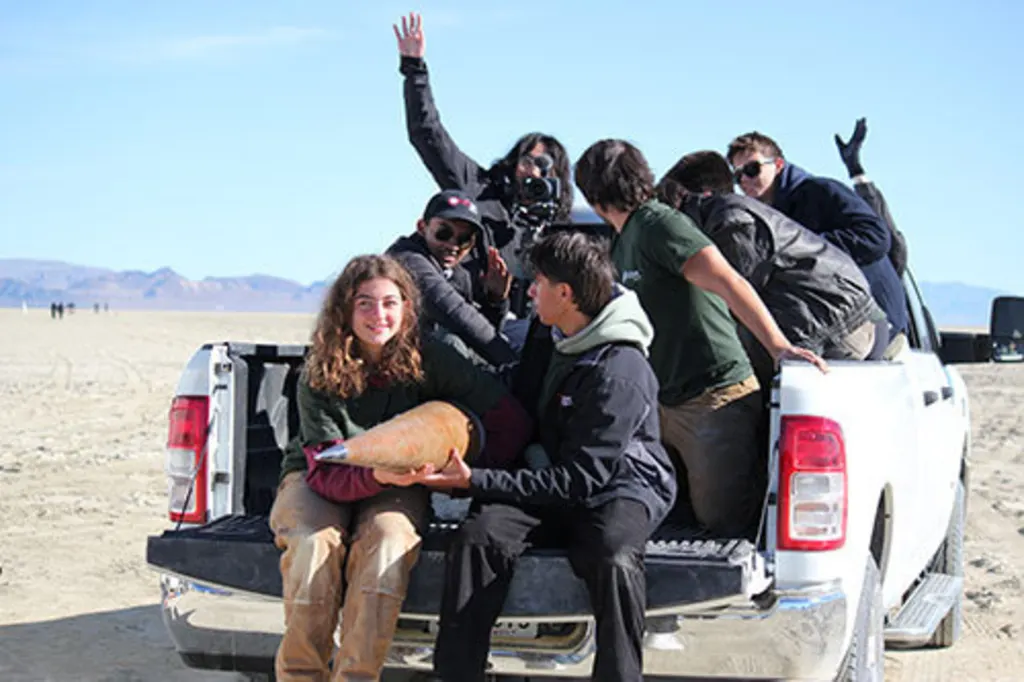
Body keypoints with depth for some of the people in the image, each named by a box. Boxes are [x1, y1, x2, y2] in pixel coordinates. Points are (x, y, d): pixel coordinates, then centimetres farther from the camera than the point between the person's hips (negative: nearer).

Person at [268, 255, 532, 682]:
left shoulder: (429, 361, -14)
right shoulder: (319, 376, -15)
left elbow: (512, 422, -9)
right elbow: (326, 474, -22)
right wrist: (375, 474, -42)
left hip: (398, 487, 0)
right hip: (316, 480, 0)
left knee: (388, 545, -34)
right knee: (315, 546, -34)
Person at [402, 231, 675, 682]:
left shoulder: (620, 372, -20)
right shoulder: (560, 339, 8)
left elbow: (581, 479, -22)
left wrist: (475, 482, -23)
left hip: (620, 486, -7)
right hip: (553, 481, 7)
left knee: (612, 560, -41)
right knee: (478, 538, -24)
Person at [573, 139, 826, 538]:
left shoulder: (659, 224, -12)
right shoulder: (622, 242, 17)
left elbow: (728, 283, -25)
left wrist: (779, 348, -35)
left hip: (717, 399, -9)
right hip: (664, 404, 9)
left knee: (724, 520, -10)